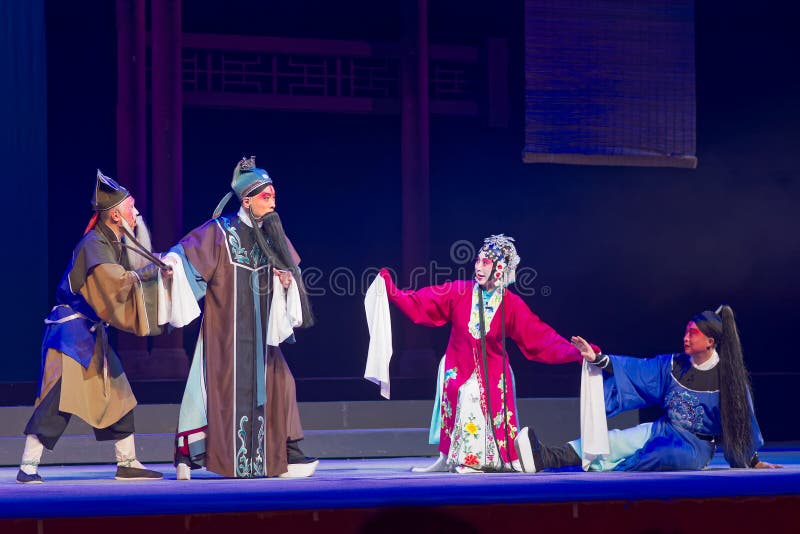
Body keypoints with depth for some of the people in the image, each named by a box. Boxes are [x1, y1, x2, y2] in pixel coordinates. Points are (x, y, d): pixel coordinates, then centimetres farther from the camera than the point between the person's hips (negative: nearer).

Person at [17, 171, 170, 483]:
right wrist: (154, 269, -21)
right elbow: (118, 282, -30)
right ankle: (28, 468, -9)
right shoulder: (94, 245, -18)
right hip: (71, 331, -10)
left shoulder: (116, 243, 9)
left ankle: (127, 464, 16)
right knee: (57, 398, -13)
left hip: (93, 334, 10)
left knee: (118, 396, 9)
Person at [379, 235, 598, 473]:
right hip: (459, 369, 0)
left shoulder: (512, 305, -10)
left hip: (492, 374, 0)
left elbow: (542, 337, -14)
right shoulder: (459, 292, -8)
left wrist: (576, 352, -25)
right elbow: (418, 303, -4)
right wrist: (391, 291, -12)